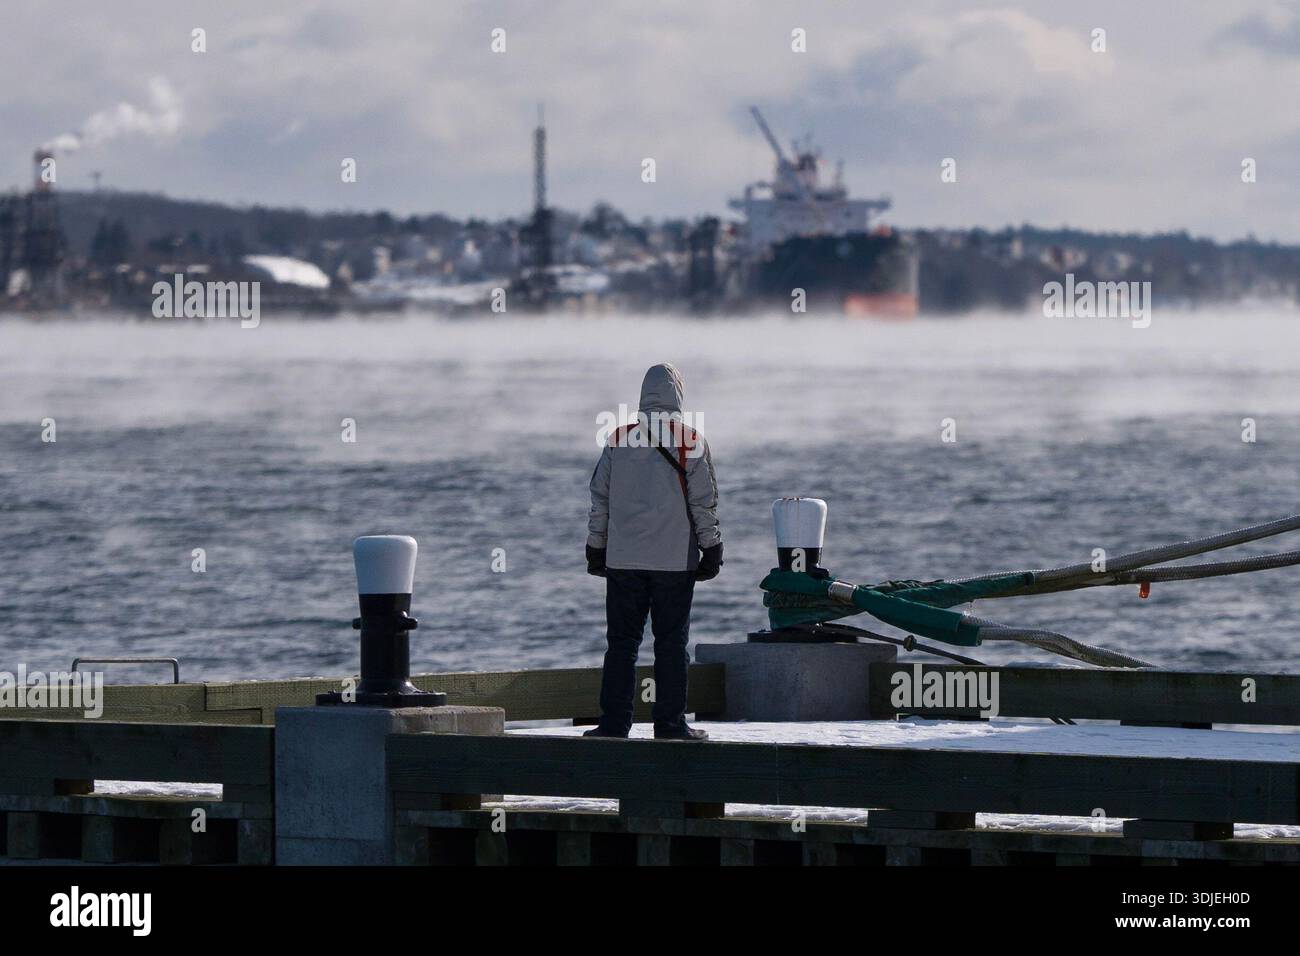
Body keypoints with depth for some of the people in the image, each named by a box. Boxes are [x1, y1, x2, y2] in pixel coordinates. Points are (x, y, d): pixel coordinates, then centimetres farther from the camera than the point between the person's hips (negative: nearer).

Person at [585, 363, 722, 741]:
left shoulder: (618, 441, 3)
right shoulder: (691, 443, -4)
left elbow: (599, 499, 8)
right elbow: (704, 502, -2)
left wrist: (596, 549, 17)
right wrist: (712, 549, 6)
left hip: (623, 558, 2)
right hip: (675, 560, -2)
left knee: (621, 642, 6)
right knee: (672, 644, 3)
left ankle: (614, 721, 3)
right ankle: (670, 722, 1)